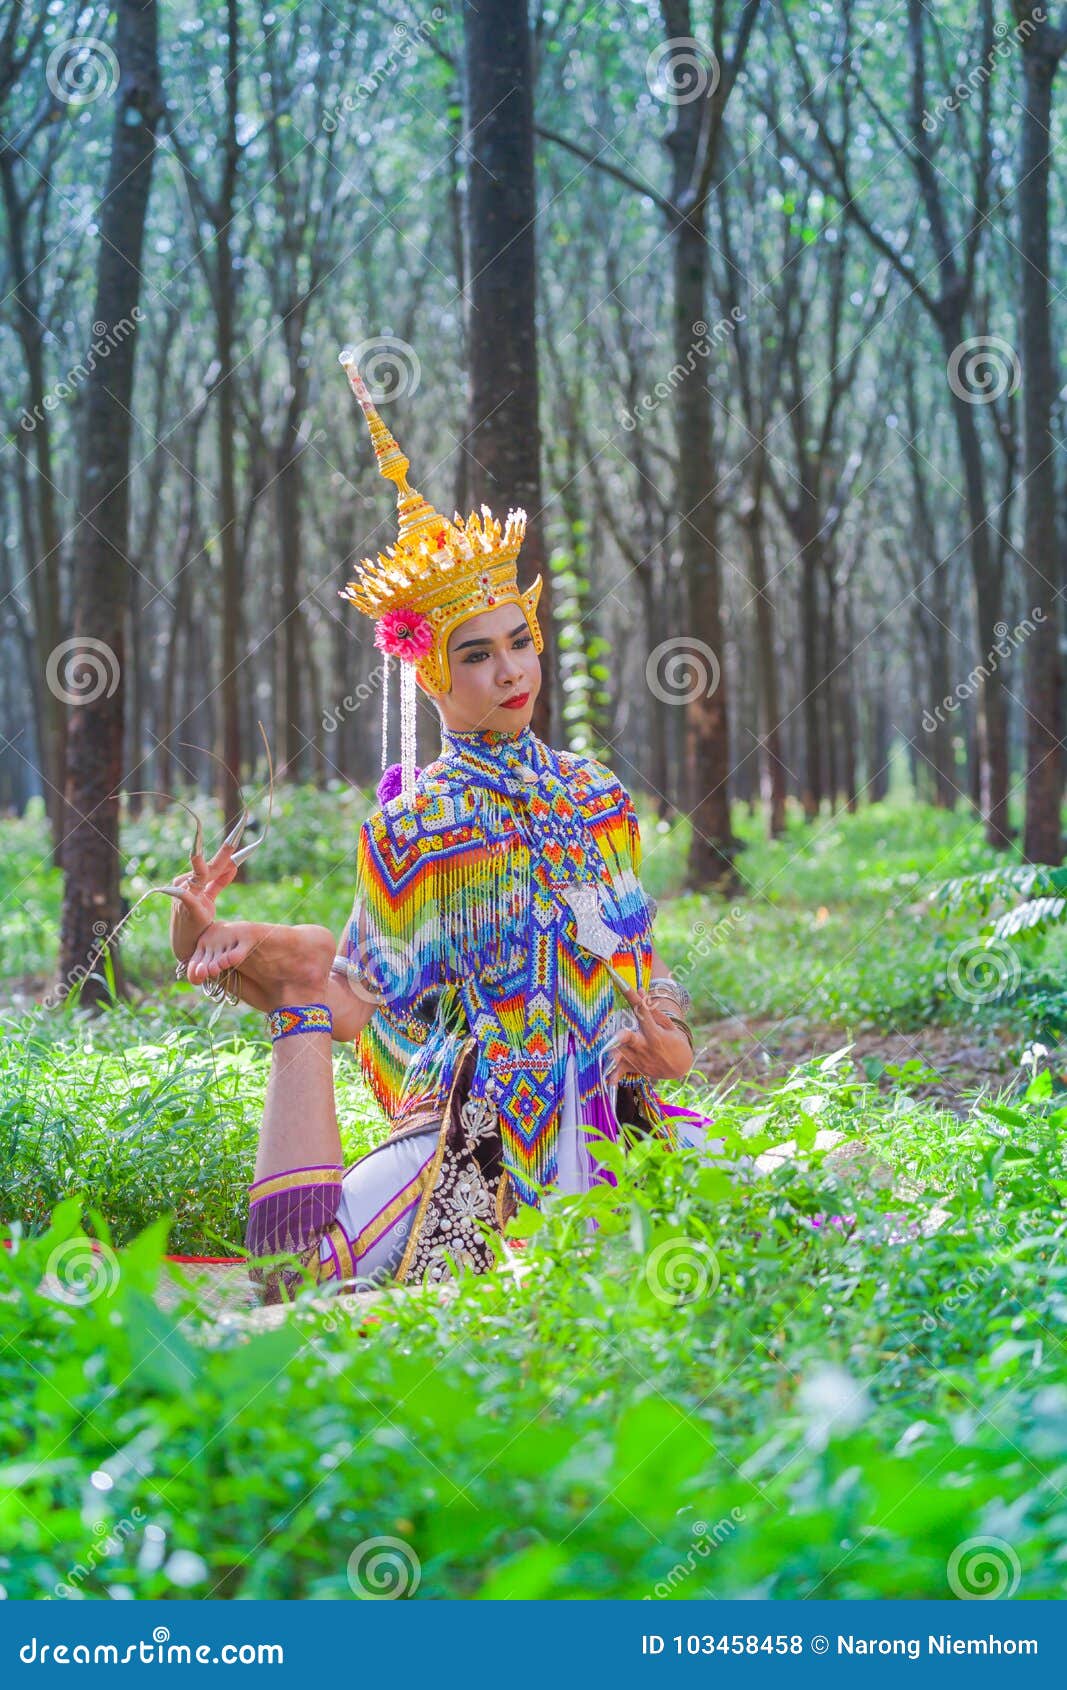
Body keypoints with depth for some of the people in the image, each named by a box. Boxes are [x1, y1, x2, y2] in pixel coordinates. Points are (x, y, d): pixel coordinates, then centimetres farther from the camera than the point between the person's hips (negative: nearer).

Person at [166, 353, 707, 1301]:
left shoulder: (595, 795, 10)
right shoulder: (410, 827, -2)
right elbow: (368, 1000, -2)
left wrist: (665, 1035, -3)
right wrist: (217, 943, -14)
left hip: (609, 1109, 3)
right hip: (471, 1127, -3)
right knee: (302, 1263, -23)